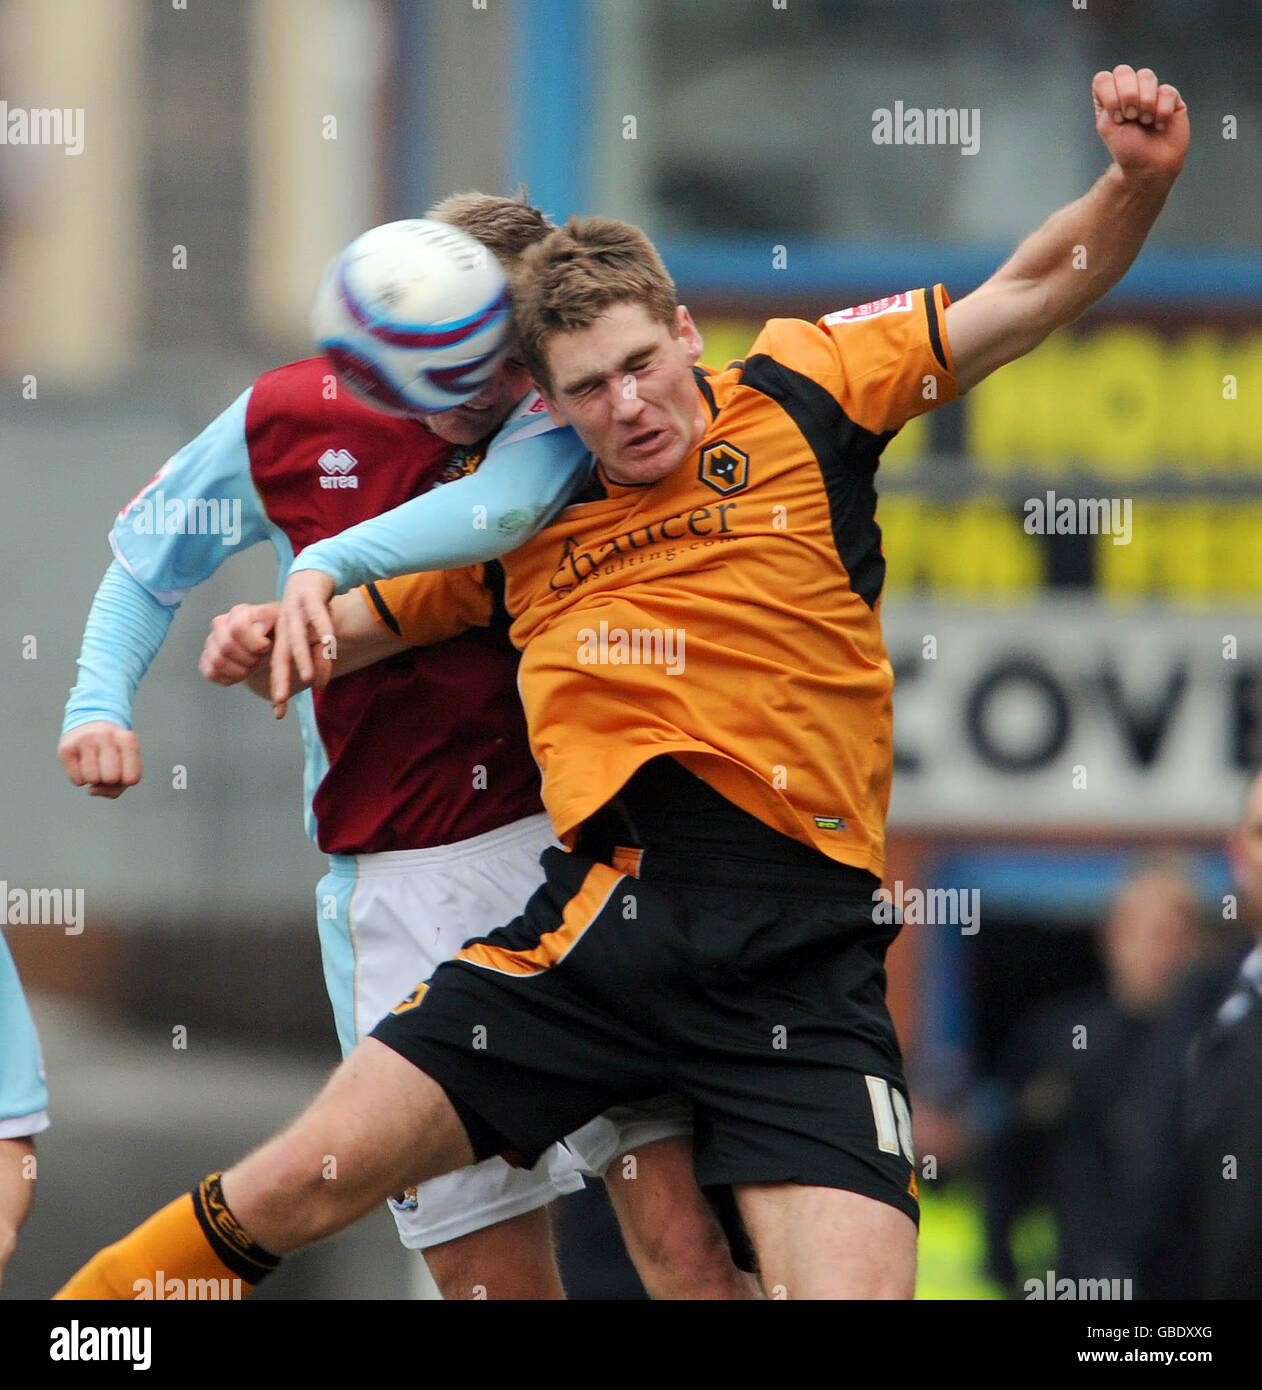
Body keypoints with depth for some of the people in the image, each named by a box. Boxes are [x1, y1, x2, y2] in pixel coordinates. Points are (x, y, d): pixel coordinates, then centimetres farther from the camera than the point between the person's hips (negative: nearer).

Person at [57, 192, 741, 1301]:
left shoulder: (559, 422, -3)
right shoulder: (287, 419, 6)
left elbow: (503, 504, -27)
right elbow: (149, 556, 23)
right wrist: (99, 702, 8)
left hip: (569, 828, -2)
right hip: (400, 885, 2)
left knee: (678, 1229, -15)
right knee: (490, 1276, 1)